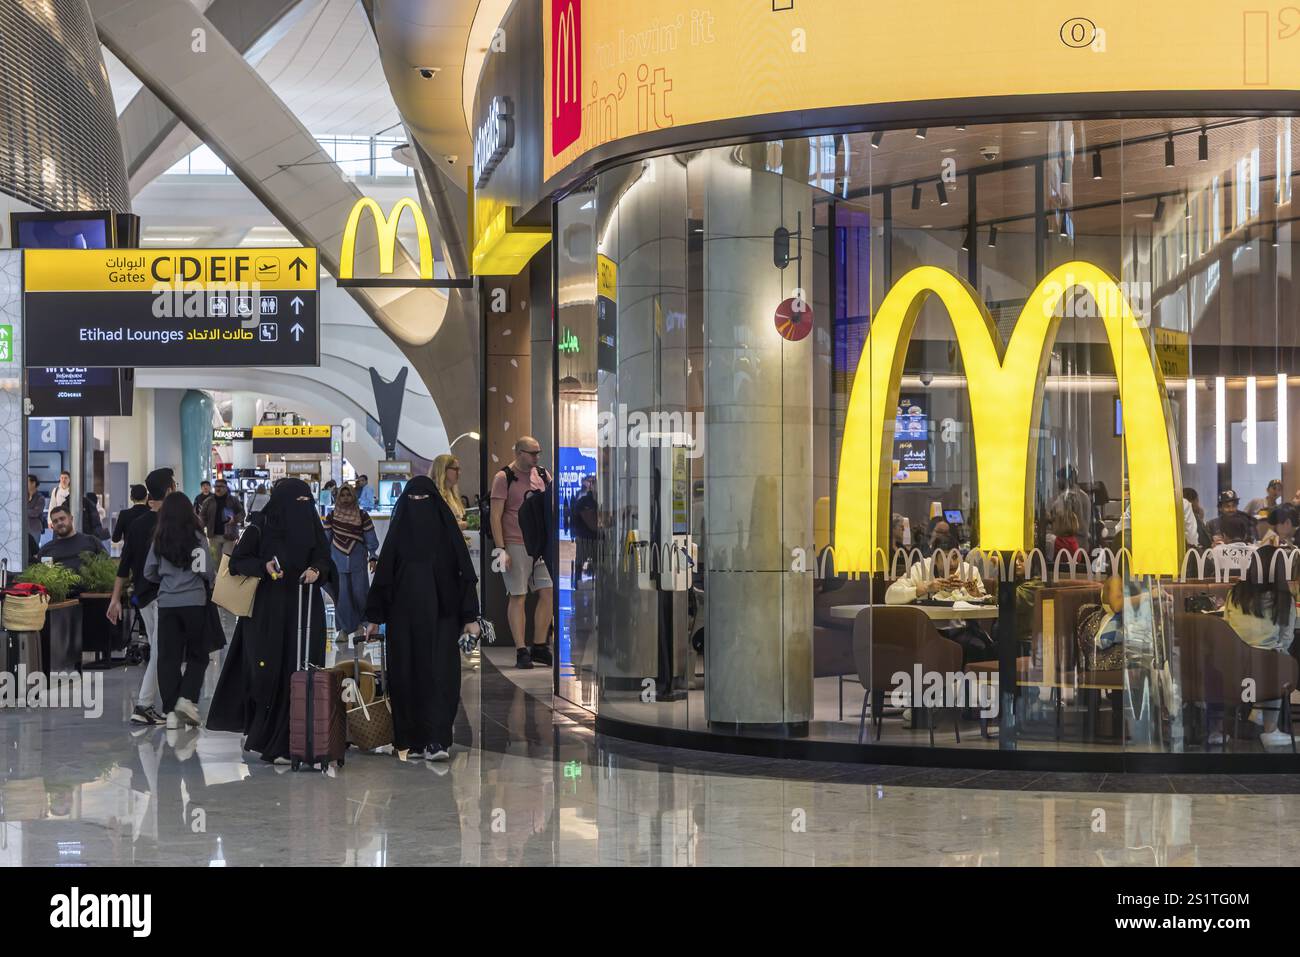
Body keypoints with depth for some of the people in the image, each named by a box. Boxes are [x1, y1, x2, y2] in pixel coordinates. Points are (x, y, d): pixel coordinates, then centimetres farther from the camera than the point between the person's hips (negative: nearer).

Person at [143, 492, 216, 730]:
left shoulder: (159, 540, 2)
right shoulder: (197, 538, -7)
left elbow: (149, 573, 7)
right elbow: (207, 570, -11)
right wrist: (212, 581, 11)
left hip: (167, 603, 3)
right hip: (194, 601, -3)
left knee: (168, 657, 6)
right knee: (197, 654, 11)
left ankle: (171, 711, 4)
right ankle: (187, 698, -7)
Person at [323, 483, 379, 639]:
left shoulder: (362, 515, 0)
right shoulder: (331, 517, 3)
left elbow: (371, 538, 3)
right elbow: (325, 539, 11)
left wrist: (373, 558, -3)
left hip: (358, 562, -1)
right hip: (338, 562, 1)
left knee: (359, 594, -2)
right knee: (342, 595, -1)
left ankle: (361, 620, 24)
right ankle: (344, 628, 9)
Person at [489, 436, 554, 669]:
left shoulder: (542, 475, 13)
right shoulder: (504, 477, -4)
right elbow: (495, 516, -7)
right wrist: (500, 549, -14)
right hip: (516, 545, -6)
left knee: (548, 593, 1)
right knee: (518, 597, -3)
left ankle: (539, 647, 11)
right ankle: (521, 651, 0)